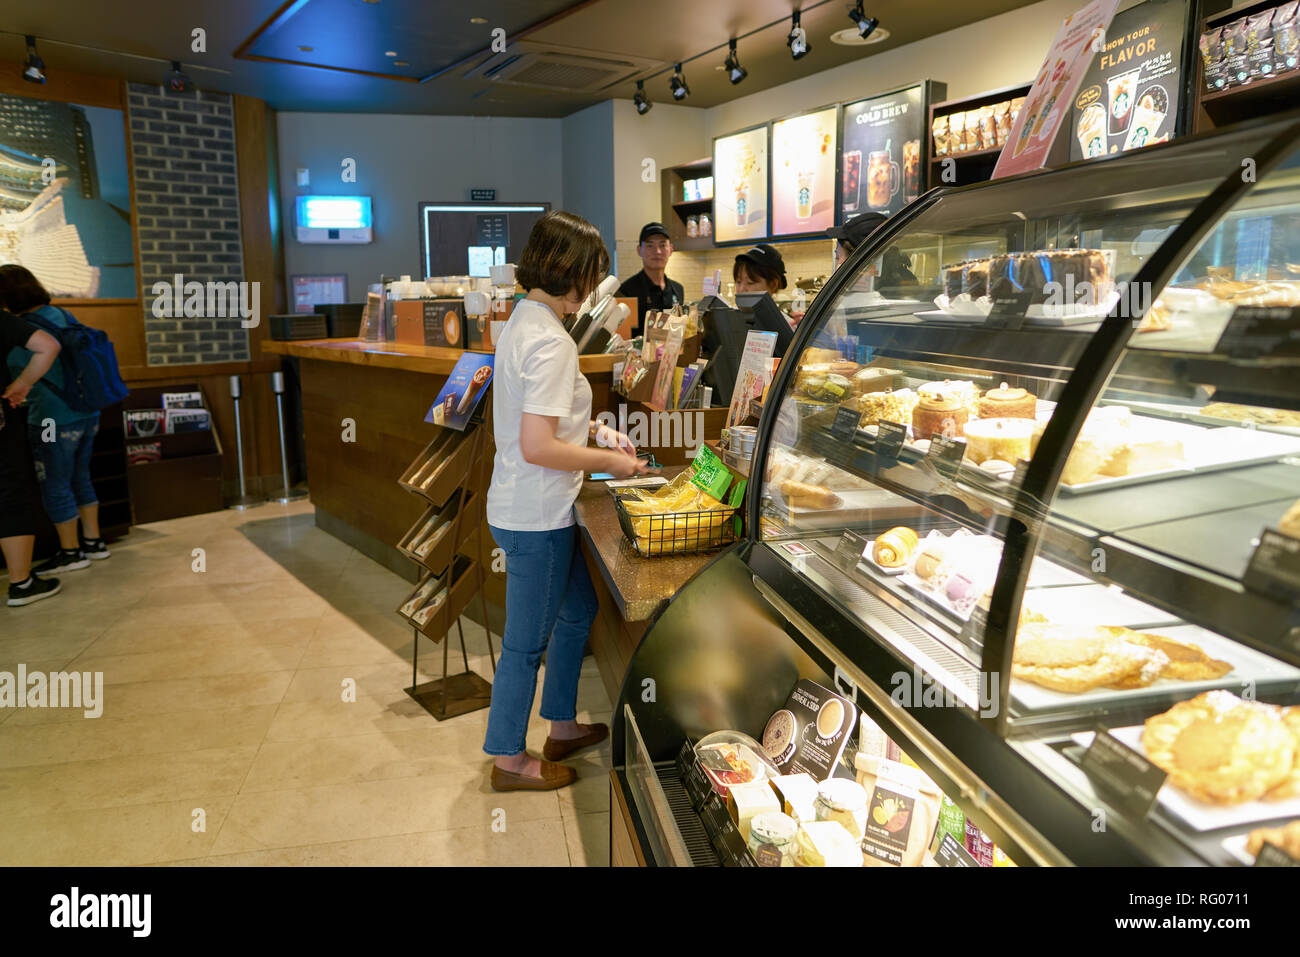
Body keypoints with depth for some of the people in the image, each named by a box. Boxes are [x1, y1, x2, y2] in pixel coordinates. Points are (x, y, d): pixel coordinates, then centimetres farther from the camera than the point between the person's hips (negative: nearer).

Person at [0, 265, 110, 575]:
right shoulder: (61, 315, 5)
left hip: (54, 421, -8)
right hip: (88, 414, 8)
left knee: (56, 487, 6)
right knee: (80, 479, 19)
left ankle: (71, 552, 17)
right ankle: (94, 542, 27)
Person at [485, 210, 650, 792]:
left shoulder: (521, 323, 9)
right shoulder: (550, 342, -22)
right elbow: (538, 447, -27)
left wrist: (593, 430, 10)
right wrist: (608, 460, -15)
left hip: (526, 508, 10)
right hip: (536, 517, -10)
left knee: (577, 611, 23)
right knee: (527, 641, 6)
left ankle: (562, 726, 39)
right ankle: (508, 759, 25)